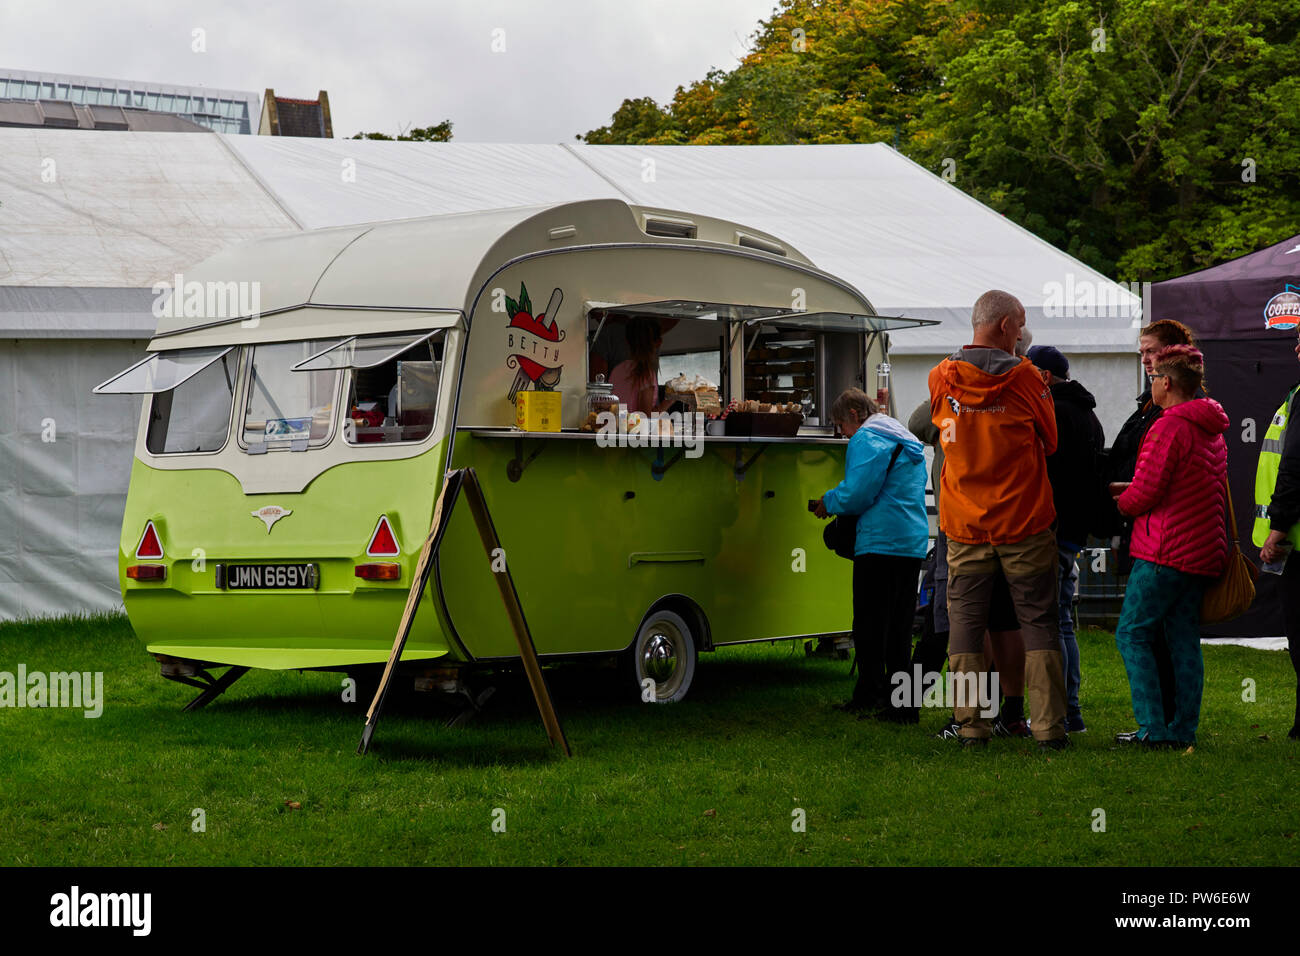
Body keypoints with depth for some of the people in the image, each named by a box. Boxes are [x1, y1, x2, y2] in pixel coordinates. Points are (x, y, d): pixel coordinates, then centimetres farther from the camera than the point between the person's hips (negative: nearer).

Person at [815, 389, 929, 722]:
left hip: (880, 542, -9)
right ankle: (903, 703, 13)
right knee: (899, 630, 12)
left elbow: (857, 494, -17)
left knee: (869, 626, -3)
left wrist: (829, 501, 2)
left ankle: (870, 697, -3)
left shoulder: (866, 440, -8)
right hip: (913, 544, 9)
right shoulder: (907, 442, 22)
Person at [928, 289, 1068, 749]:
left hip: (964, 524, 2)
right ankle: (1049, 725, 3)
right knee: (1038, 620, 5)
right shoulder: (1026, 378, -9)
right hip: (1025, 521, -2)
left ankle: (971, 724, 6)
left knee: (965, 620, 8)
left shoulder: (940, 379, 0)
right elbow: (1051, 442, 4)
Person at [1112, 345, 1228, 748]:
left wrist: (1121, 501, 6)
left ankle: (1153, 728, -8)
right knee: (1184, 639, 10)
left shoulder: (1167, 428, -14)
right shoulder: (1213, 430, 15)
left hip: (1166, 552, -9)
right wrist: (1127, 488, 17)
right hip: (1206, 550, 9)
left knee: (1132, 632, -2)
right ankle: (1184, 728, 8)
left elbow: (1144, 494, -17)